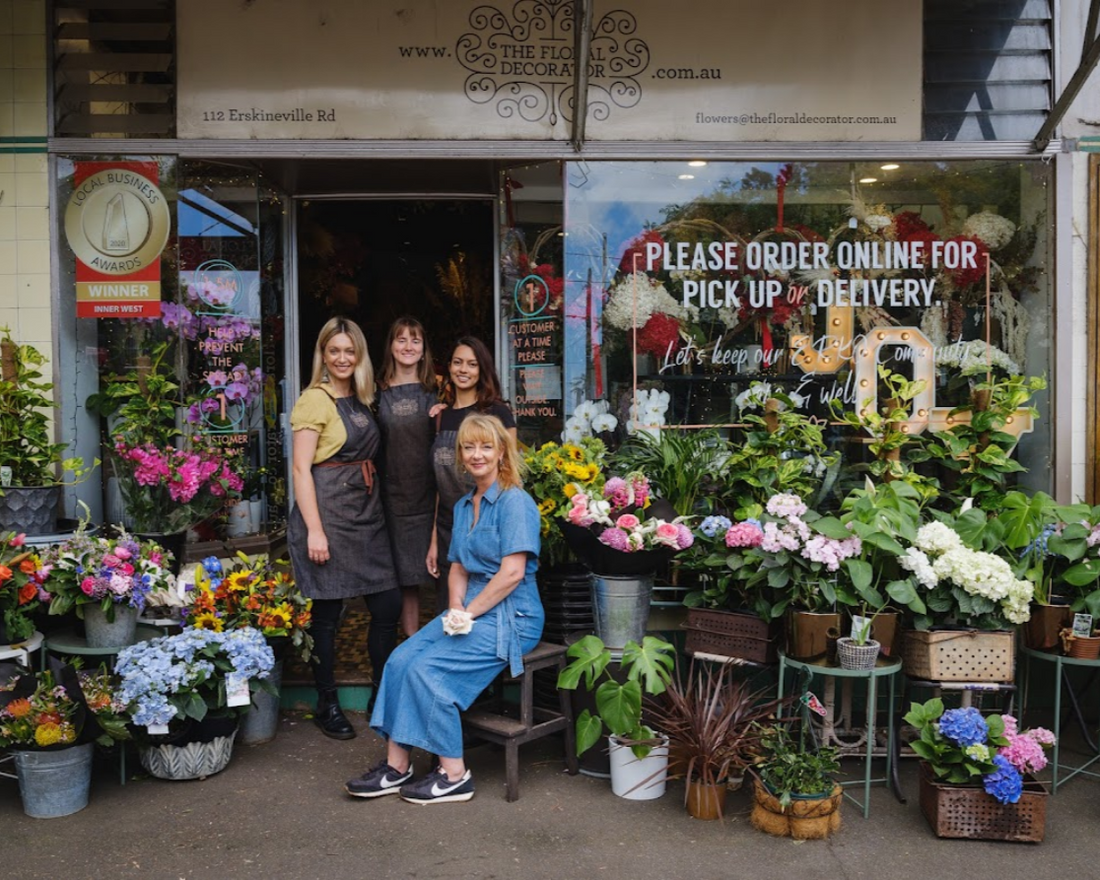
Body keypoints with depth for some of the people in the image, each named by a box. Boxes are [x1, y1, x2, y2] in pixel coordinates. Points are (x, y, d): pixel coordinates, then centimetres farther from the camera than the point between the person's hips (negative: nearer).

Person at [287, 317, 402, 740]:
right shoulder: (315, 400, -7)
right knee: (327, 612, 2)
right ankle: (327, 705, 17)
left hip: (366, 513, 7)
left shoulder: (362, 400, 15)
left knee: (389, 604, 6)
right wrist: (314, 530, -17)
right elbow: (301, 468, -12)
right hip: (327, 511, -7)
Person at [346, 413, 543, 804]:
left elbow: (513, 572, -18)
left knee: (427, 668, -21)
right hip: (471, 610, 8)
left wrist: (469, 613, -15)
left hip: (510, 616, -8)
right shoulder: (463, 506, 16)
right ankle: (396, 765, -4)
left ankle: (454, 775, -7)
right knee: (400, 659, -11)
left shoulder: (515, 501, -11)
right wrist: (455, 608, -2)